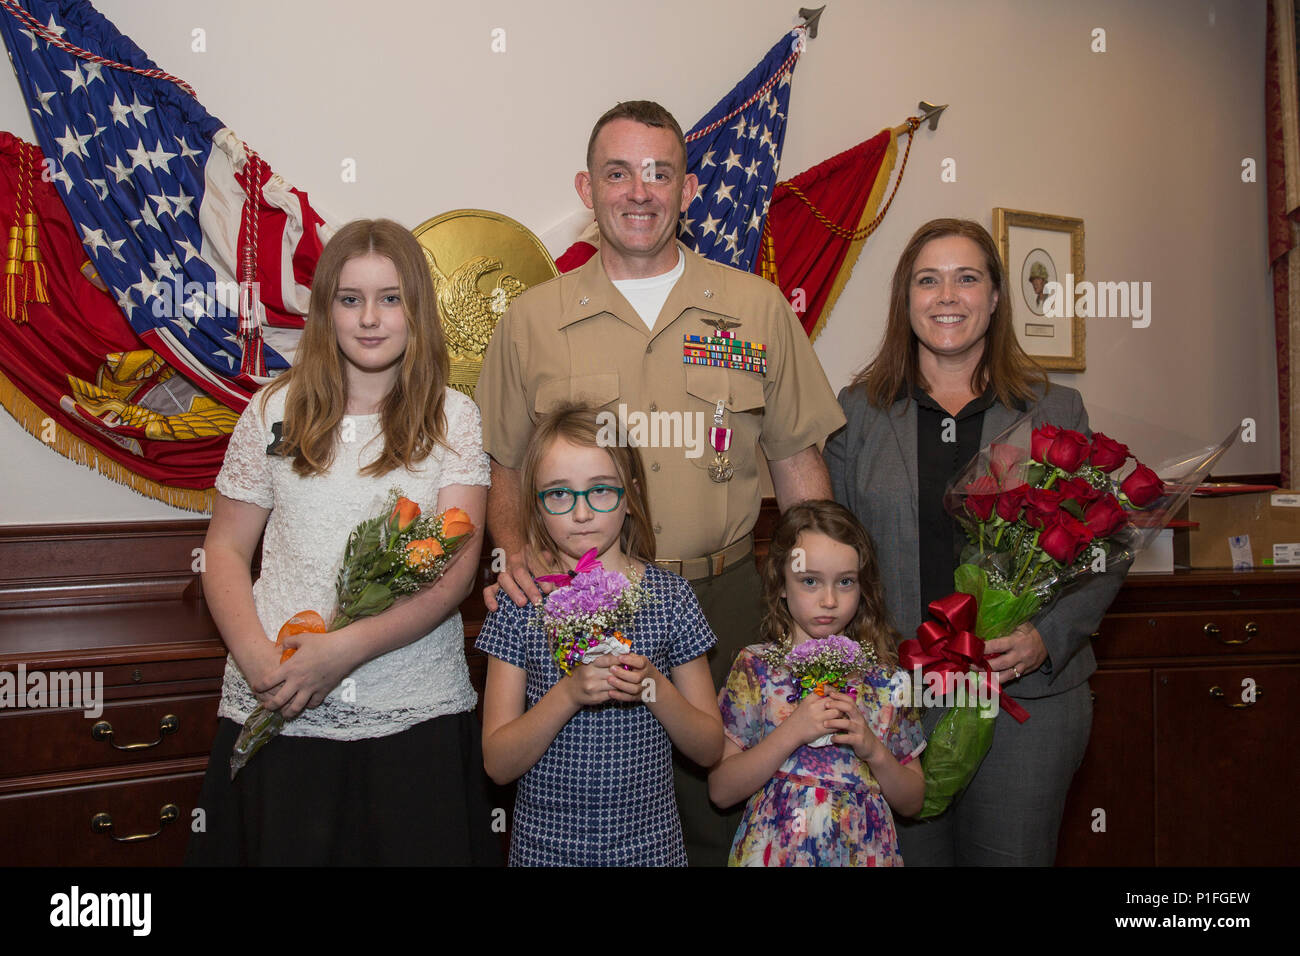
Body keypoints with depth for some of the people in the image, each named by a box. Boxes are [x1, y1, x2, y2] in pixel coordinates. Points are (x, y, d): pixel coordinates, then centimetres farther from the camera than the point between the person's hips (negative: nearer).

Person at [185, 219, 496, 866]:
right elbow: (224, 550, 6)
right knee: (281, 848, 10)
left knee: (417, 848, 8)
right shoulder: (275, 411, 5)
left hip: (414, 715, 0)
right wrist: (256, 658, -10)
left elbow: (456, 567, -7)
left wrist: (344, 649, -19)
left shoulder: (453, 418, 1)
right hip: (276, 713, 1)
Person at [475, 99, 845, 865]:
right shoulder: (533, 320, 4)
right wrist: (514, 550, -9)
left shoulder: (758, 308, 4)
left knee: (725, 819, 11)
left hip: (722, 602, 1)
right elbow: (503, 469, 10)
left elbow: (797, 462, 7)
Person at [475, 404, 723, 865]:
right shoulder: (522, 603, -8)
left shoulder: (669, 597, -6)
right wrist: (569, 693, -24)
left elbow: (710, 748, -2)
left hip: (649, 842, 0)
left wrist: (655, 687, -20)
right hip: (544, 844, 0)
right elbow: (498, 764, -10)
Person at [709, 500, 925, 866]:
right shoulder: (755, 667, -6)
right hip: (776, 849, -1)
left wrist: (873, 750, -14)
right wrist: (792, 732, -20)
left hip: (864, 849, 2)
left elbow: (912, 802, 3)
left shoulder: (884, 675, -1)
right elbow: (720, 790, -11)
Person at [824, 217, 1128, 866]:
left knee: (1012, 854, 7)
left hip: (1027, 696, 0)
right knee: (909, 854, 9)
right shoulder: (858, 412, 6)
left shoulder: (1057, 412, 6)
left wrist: (1047, 637, -10)